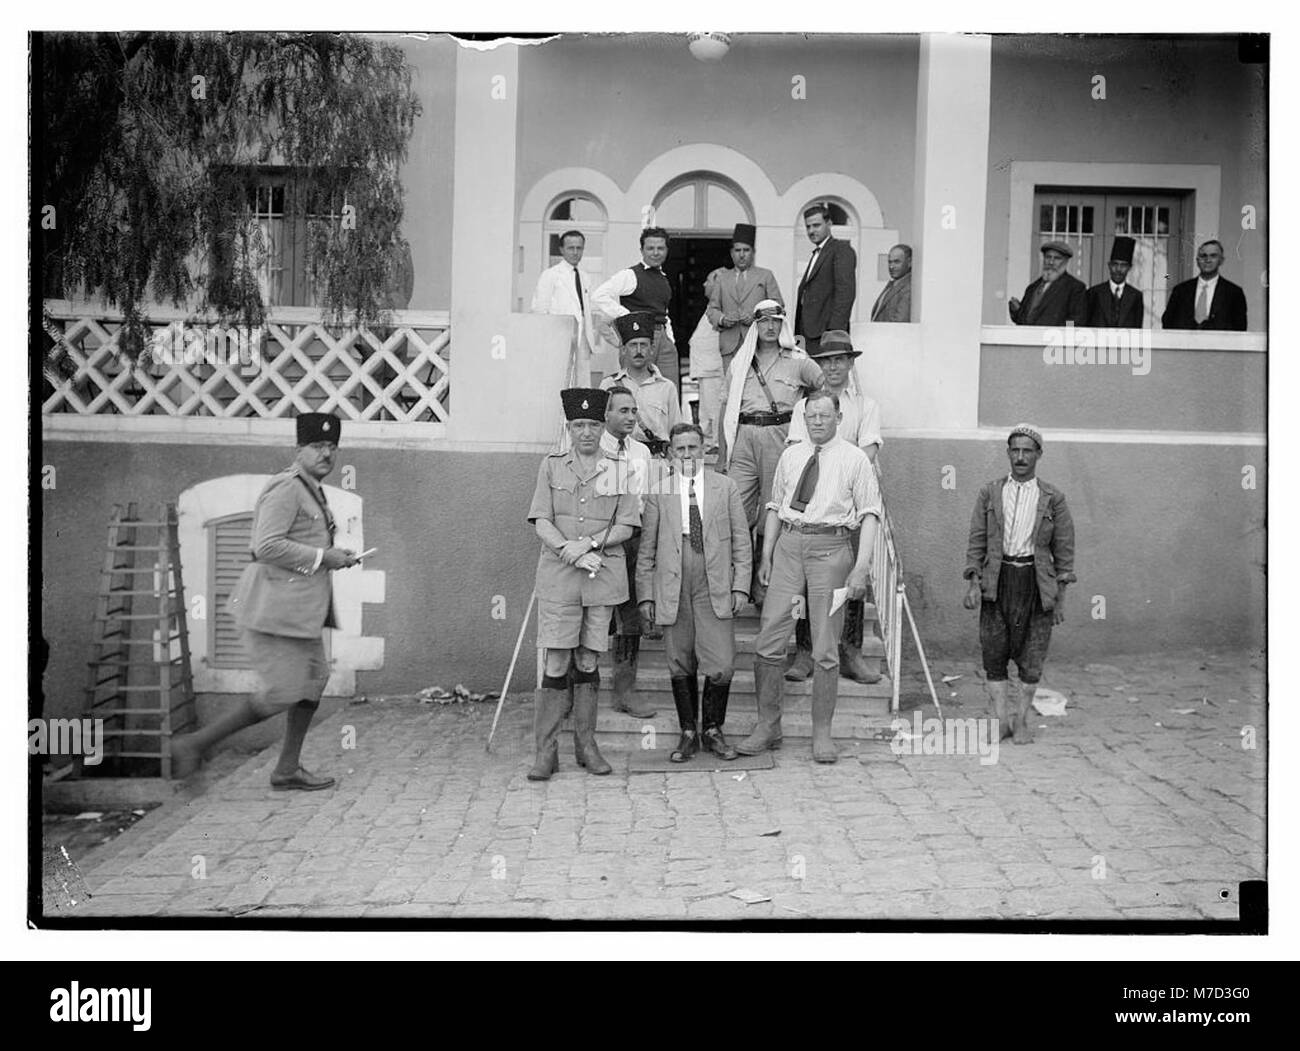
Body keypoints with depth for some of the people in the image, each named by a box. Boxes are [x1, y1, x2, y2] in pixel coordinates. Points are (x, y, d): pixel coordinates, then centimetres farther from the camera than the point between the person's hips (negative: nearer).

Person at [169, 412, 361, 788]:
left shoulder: (310, 490, 17)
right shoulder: (286, 487, -15)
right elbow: (267, 546, -24)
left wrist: (336, 556, 11)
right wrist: (322, 557, -17)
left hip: (299, 606, 11)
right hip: (274, 605, -10)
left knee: (314, 679, 13)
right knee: (280, 695, -7)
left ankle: (287, 769, 24)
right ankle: (193, 744, 5)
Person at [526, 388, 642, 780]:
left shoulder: (617, 471, 7)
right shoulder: (551, 466, 5)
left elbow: (625, 526, 2)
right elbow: (541, 522, 0)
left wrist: (588, 544, -13)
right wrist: (572, 554, -15)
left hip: (603, 575, 1)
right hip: (558, 575, -1)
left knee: (588, 661, 8)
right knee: (556, 663, -5)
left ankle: (586, 744, 19)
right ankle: (546, 750, 3)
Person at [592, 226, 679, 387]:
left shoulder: (665, 280, 20)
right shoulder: (630, 275, -3)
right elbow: (598, 296, -12)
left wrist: (670, 338, 17)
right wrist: (627, 317, -12)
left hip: (663, 338, 7)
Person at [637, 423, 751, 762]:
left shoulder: (725, 487, 8)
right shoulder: (658, 491, 6)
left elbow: (741, 542, 8)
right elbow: (647, 549, 7)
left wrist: (740, 586, 1)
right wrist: (645, 594, 3)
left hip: (715, 591, 0)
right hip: (673, 591, 0)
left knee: (721, 666, -5)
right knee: (680, 667, 6)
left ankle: (713, 730, 16)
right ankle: (688, 733, 21)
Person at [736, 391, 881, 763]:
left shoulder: (855, 459, 1)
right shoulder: (790, 456, 13)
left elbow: (869, 514, -3)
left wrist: (861, 566, -12)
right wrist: (766, 555, 10)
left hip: (830, 545, -3)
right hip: (789, 541, 4)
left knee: (825, 647, 1)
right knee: (769, 641, 1)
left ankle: (822, 733, 12)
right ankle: (767, 726, 13)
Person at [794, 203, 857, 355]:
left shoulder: (842, 250, -2)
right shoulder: (816, 255, 26)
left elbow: (846, 292, -13)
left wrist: (834, 332, -22)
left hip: (825, 333, -8)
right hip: (809, 335, 8)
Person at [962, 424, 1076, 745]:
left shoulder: (1053, 498, 4)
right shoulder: (989, 493, 6)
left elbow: (1063, 548, 6)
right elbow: (976, 540, 6)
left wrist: (1061, 595, 2)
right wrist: (973, 582, -3)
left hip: (1036, 581, -1)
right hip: (997, 579, 1)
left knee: (1032, 656, 4)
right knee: (993, 651, -1)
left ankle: (1021, 719, 17)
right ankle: (1002, 717, 7)